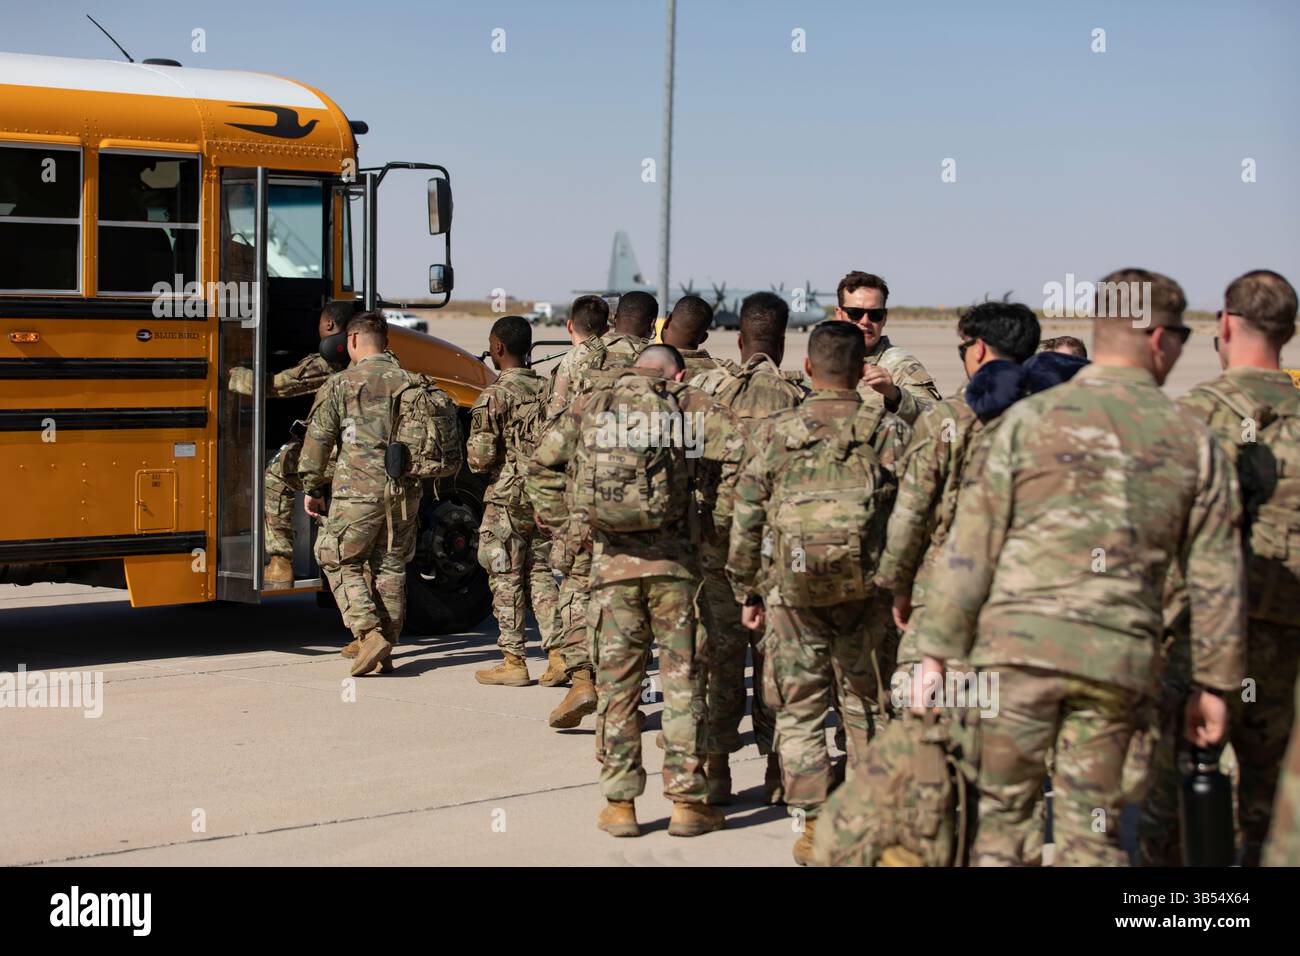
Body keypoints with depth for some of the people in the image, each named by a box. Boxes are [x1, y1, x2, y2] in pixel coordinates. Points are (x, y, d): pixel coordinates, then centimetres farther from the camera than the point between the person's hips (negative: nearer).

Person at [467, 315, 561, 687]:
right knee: (540, 572, 13)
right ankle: (558, 653, 6)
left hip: (508, 498, -6)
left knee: (506, 578, 3)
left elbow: (480, 458, -15)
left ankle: (513, 661, 7)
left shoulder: (494, 396, -13)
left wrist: (474, 453, 6)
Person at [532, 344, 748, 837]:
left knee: (617, 684, 9)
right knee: (682, 682, 6)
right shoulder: (686, 404, 3)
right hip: (673, 561, -2)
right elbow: (739, 450, -9)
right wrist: (722, 518, 0)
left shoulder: (590, 405, 10)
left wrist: (556, 518, 18)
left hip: (613, 563, 2)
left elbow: (544, 461, 10)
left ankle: (620, 804, 11)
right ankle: (687, 801, 8)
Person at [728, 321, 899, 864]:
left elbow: (746, 520, 3)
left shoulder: (779, 433, 1)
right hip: (865, 589, 1)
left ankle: (815, 828, 6)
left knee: (800, 712, 9)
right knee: (864, 708, 14)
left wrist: (747, 593, 13)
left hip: (794, 591, 0)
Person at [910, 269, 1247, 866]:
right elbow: (1217, 578, 9)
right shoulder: (1193, 441, 7)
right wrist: (1214, 683, 17)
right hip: (1120, 657, 2)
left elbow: (971, 547, -2)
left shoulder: (1032, 418, 0)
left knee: (1000, 812, 7)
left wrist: (938, 651, 3)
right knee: (1091, 829, 11)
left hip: (1020, 643, -2)